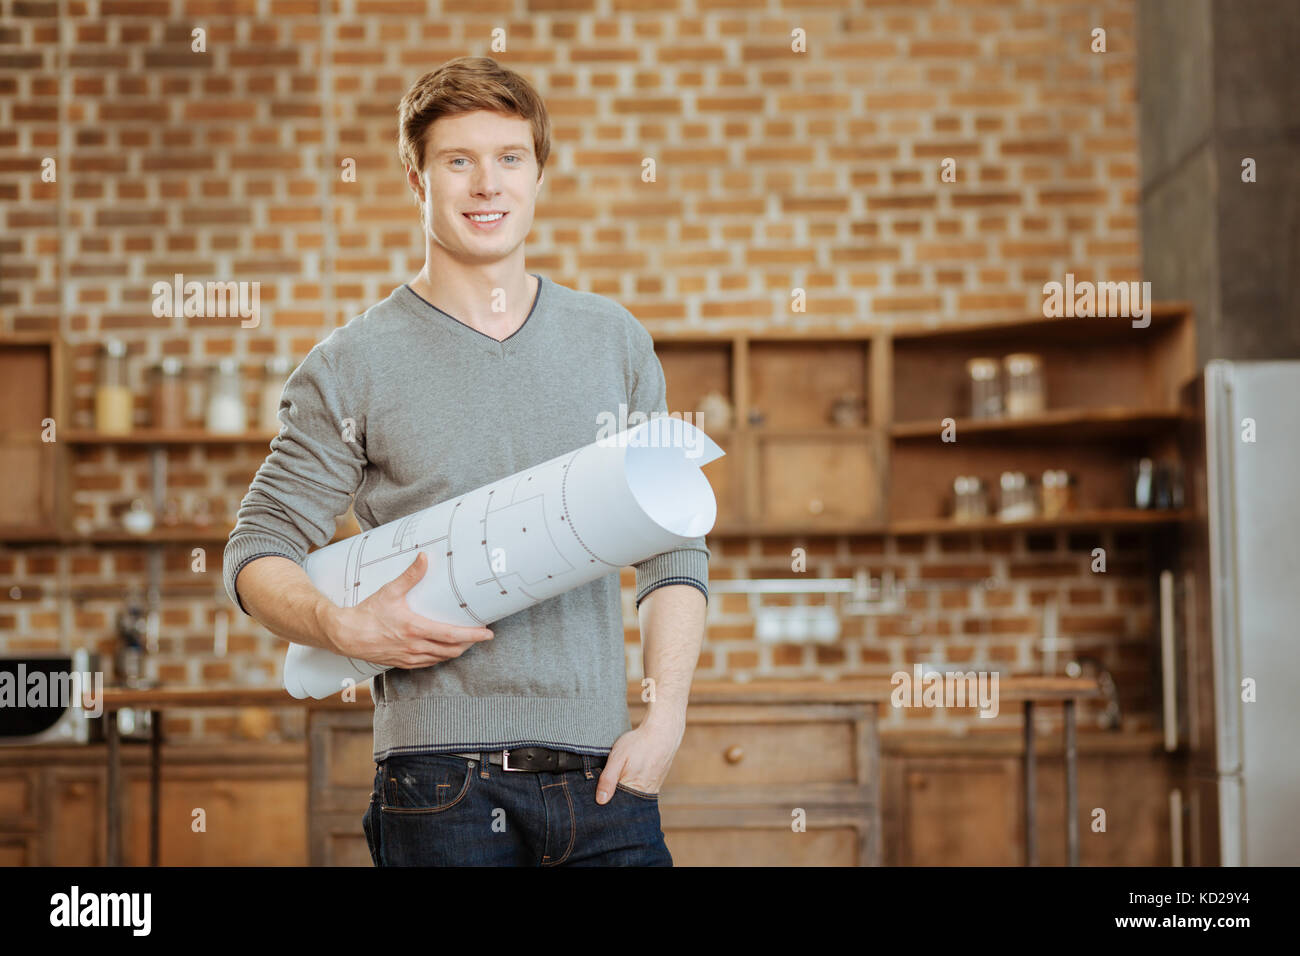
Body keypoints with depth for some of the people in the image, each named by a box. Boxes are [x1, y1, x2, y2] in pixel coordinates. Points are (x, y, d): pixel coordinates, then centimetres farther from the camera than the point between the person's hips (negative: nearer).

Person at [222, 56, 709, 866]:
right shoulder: (351, 366, 2)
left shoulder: (616, 342, 11)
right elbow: (258, 553, 4)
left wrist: (664, 719, 0)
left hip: (601, 773, 3)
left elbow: (675, 546, 11)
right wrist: (347, 629, -15)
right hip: (442, 781, -2)